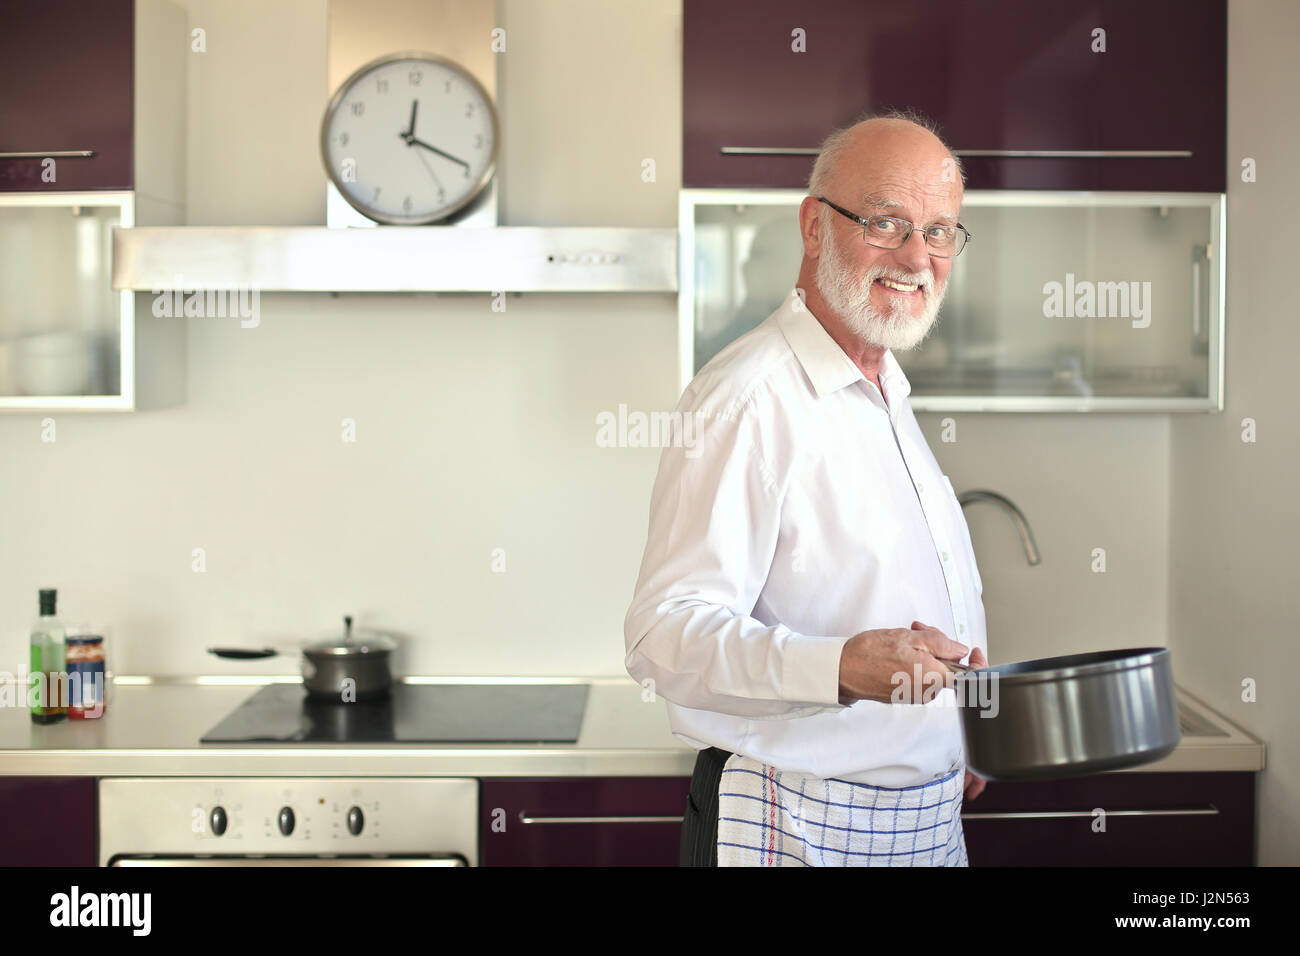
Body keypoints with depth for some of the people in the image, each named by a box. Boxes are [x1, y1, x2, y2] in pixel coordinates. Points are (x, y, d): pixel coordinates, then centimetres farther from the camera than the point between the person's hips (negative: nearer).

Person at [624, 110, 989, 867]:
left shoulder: (887, 396, 13)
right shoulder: (747, 399, -18)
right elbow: (667, 633, -27)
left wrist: (951, 740, 15)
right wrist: (842, 665, -39)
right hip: (795, 831, -8)